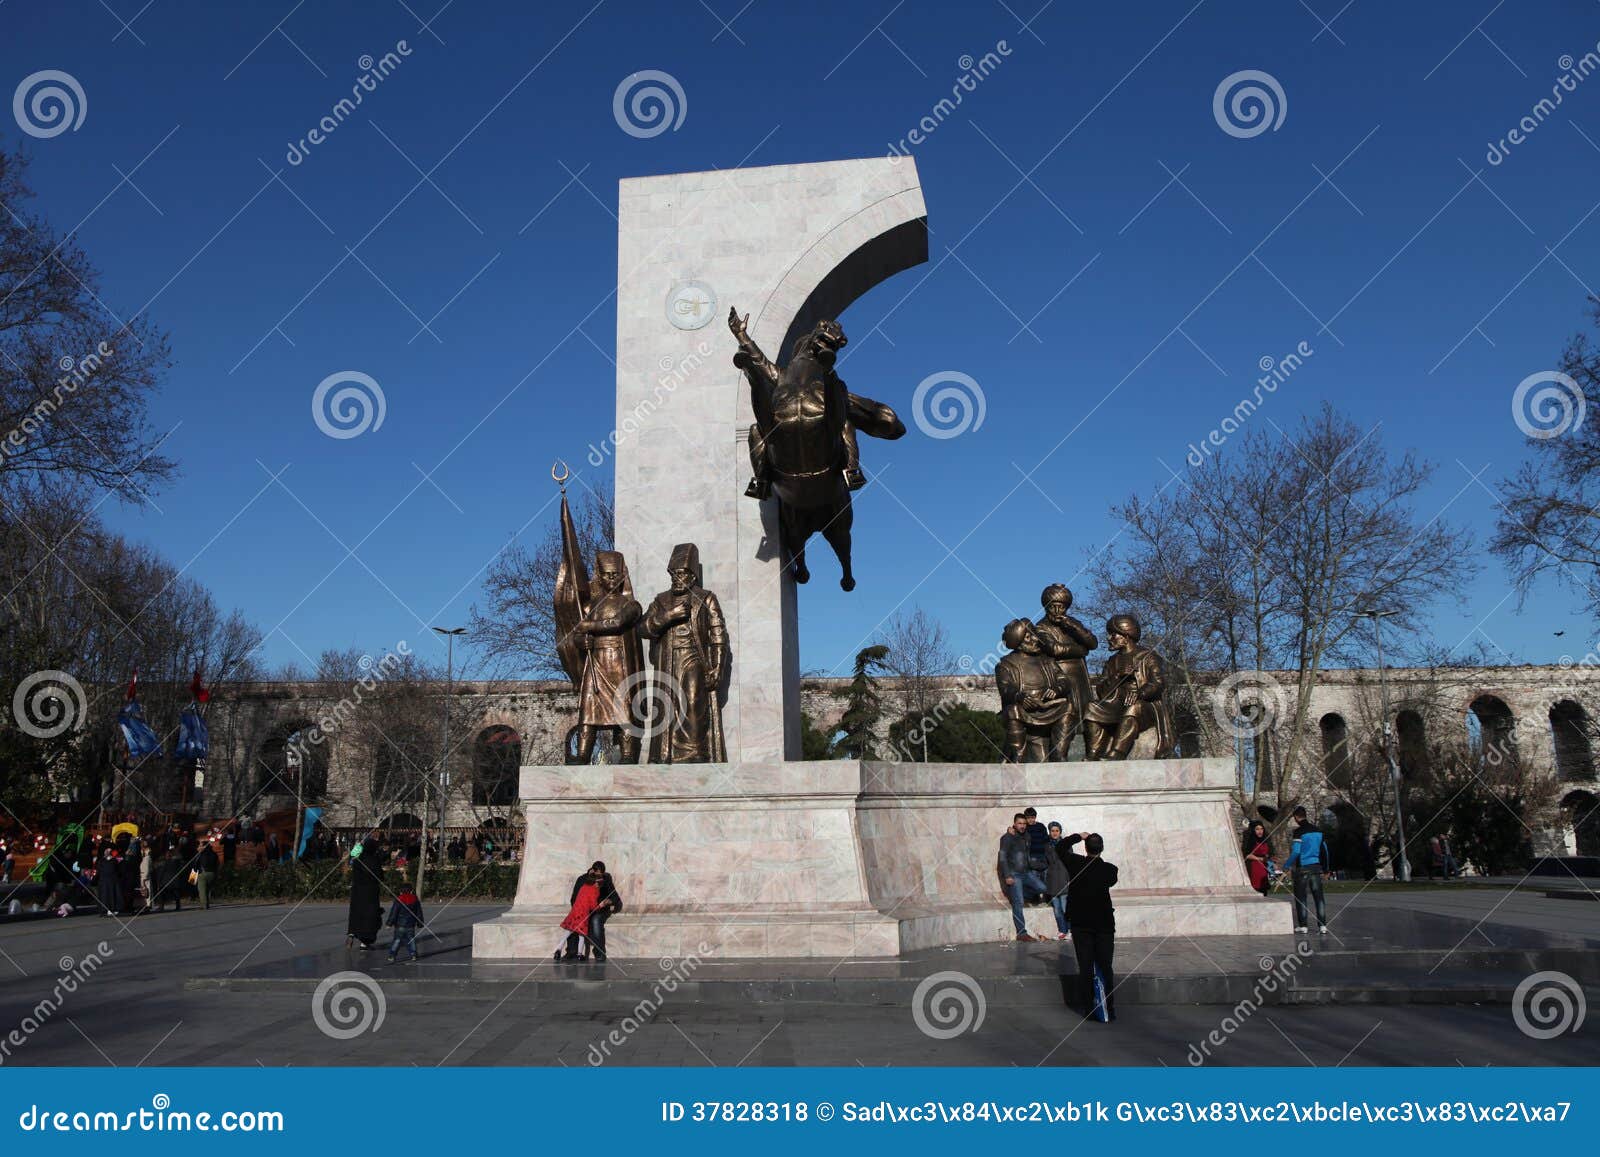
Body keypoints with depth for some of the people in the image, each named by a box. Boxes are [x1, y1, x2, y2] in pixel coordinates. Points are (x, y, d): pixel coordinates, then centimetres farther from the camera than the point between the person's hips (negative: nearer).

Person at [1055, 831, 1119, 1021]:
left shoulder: (1075, 864, -10)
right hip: (1104, 924, 0)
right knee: (1105, 968, 8)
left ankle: (1088, 1009, 6)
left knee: (1085, 968, 5)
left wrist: (1078, 836, 14)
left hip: (1081, 925, 0)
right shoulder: (1109, 870, -10)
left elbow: (1059, 848, 7)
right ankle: (1110, 1009, 9)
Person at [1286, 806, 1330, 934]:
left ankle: (1303, 925, 2)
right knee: (1318, 896, 5)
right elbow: (1324, 850, 13)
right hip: (1316, 867, 5)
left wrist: (1287, 865, -6)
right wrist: (1325, 868, 20)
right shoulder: (1317, 830, 8)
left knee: (1301, 897, 2)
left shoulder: (1299, 831, -11)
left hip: (1302, 867, -5)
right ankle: (1322, 925, 0)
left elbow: (1296, 851, -16)